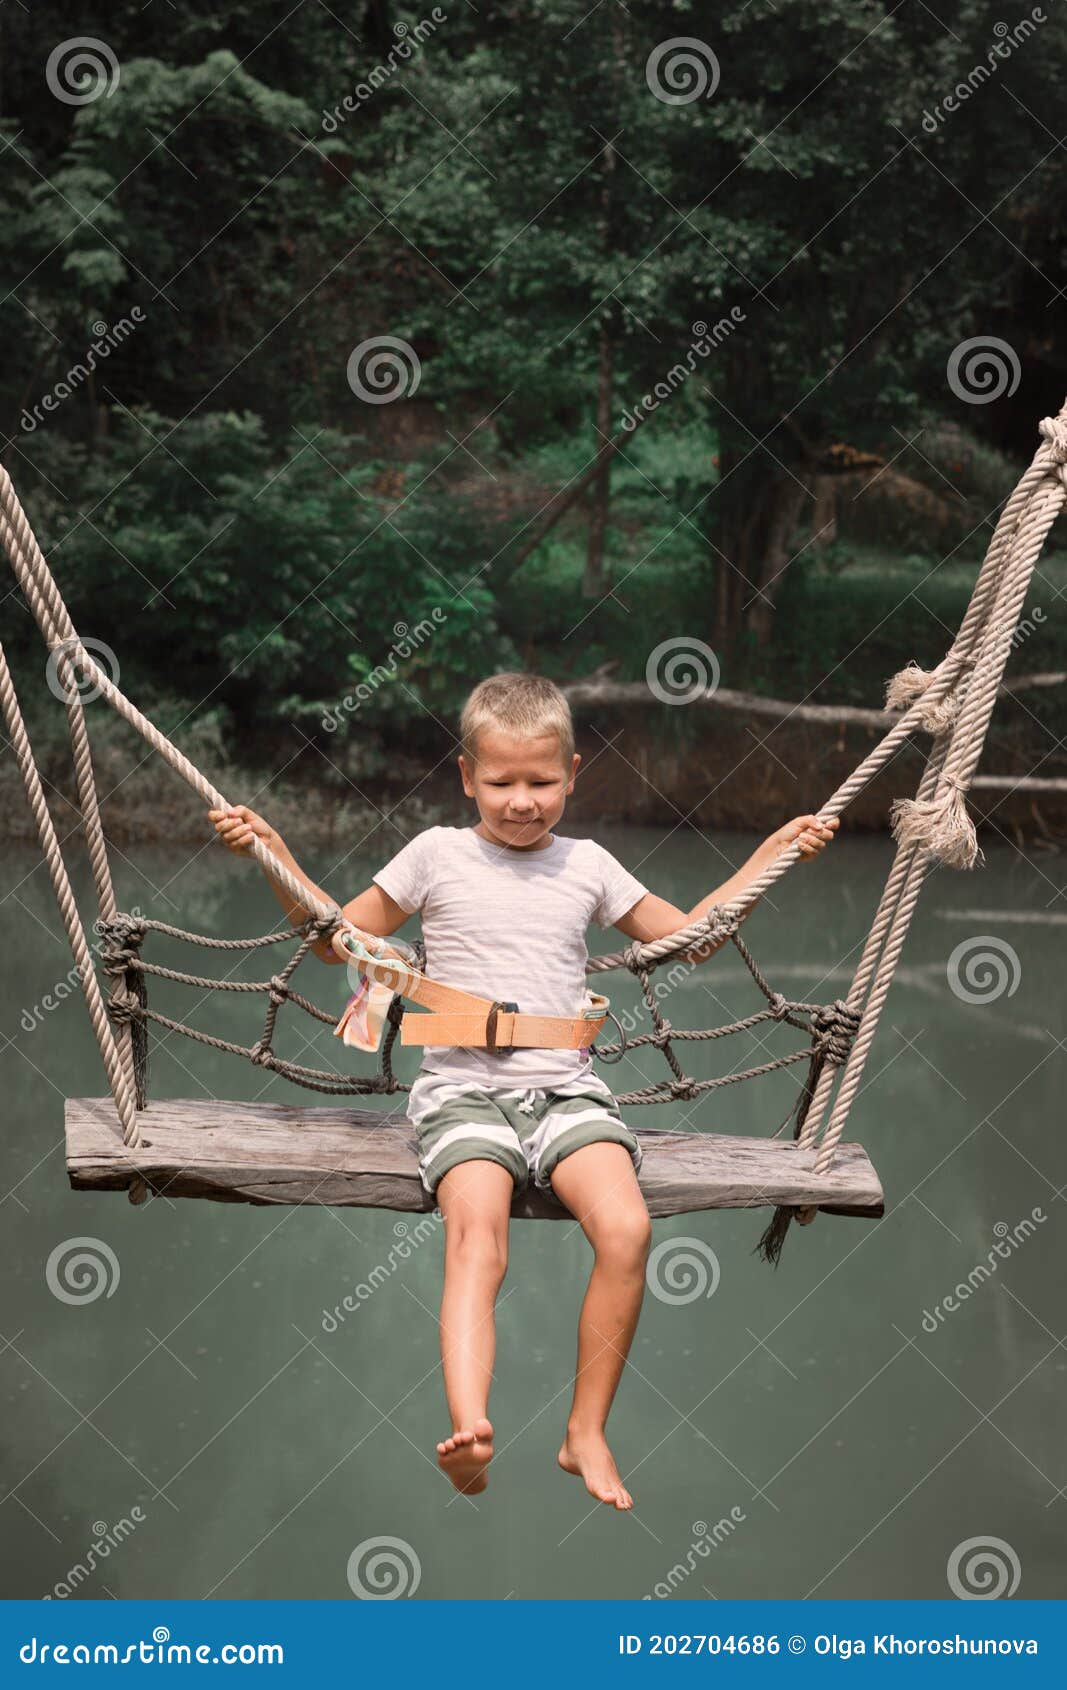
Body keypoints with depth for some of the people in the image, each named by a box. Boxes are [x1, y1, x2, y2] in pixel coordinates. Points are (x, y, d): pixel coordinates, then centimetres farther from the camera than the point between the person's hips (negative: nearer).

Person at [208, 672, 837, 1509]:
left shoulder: (587, 865, 15)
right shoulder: (438, 855, 10)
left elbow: (689, 937, 26)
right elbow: (340, 938, 19)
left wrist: (774, 851, 23)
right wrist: (274, 854, 8)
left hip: (566, 1086, 2)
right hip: (463, 1086, -2)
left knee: (627, 1228, -26)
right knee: (476, 1237, -32)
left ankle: (588, 1431, -12)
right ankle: (469, 1427, -50)